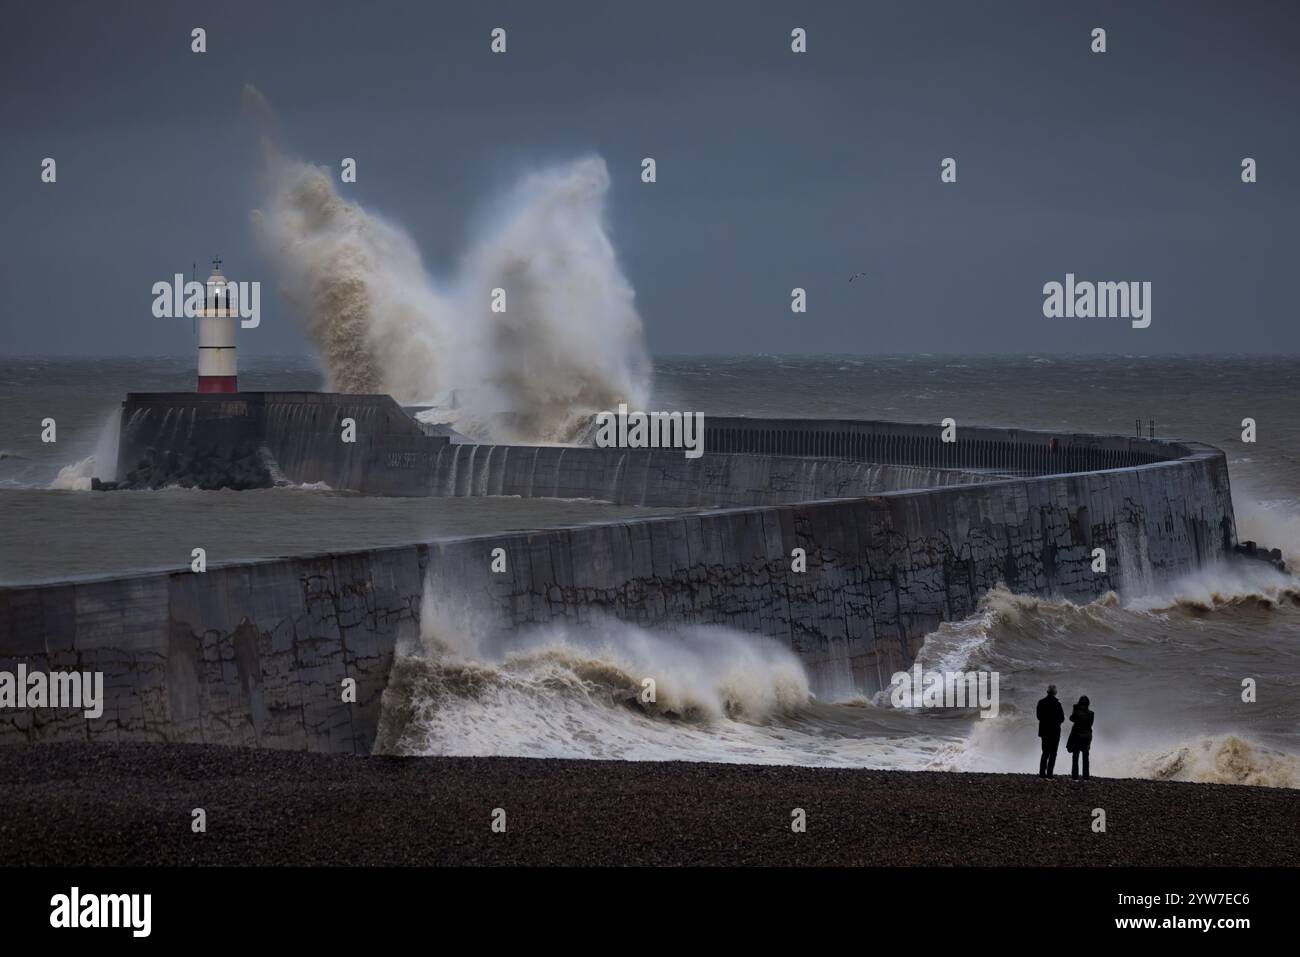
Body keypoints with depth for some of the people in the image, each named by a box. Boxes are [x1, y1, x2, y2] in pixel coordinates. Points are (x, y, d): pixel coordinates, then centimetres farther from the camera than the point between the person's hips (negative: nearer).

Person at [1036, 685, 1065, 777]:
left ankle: (1042, 772, 11)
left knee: (1045, 752, 16)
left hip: (1044, 731, 5)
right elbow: (1061, 719, -12)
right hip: (1054, 731, -5)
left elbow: (1039, 716, 4)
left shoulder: (1041, 702, -1)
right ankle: (1049, 773, -2)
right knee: (1053, 754, 3)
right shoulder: (1057, 704, -16)